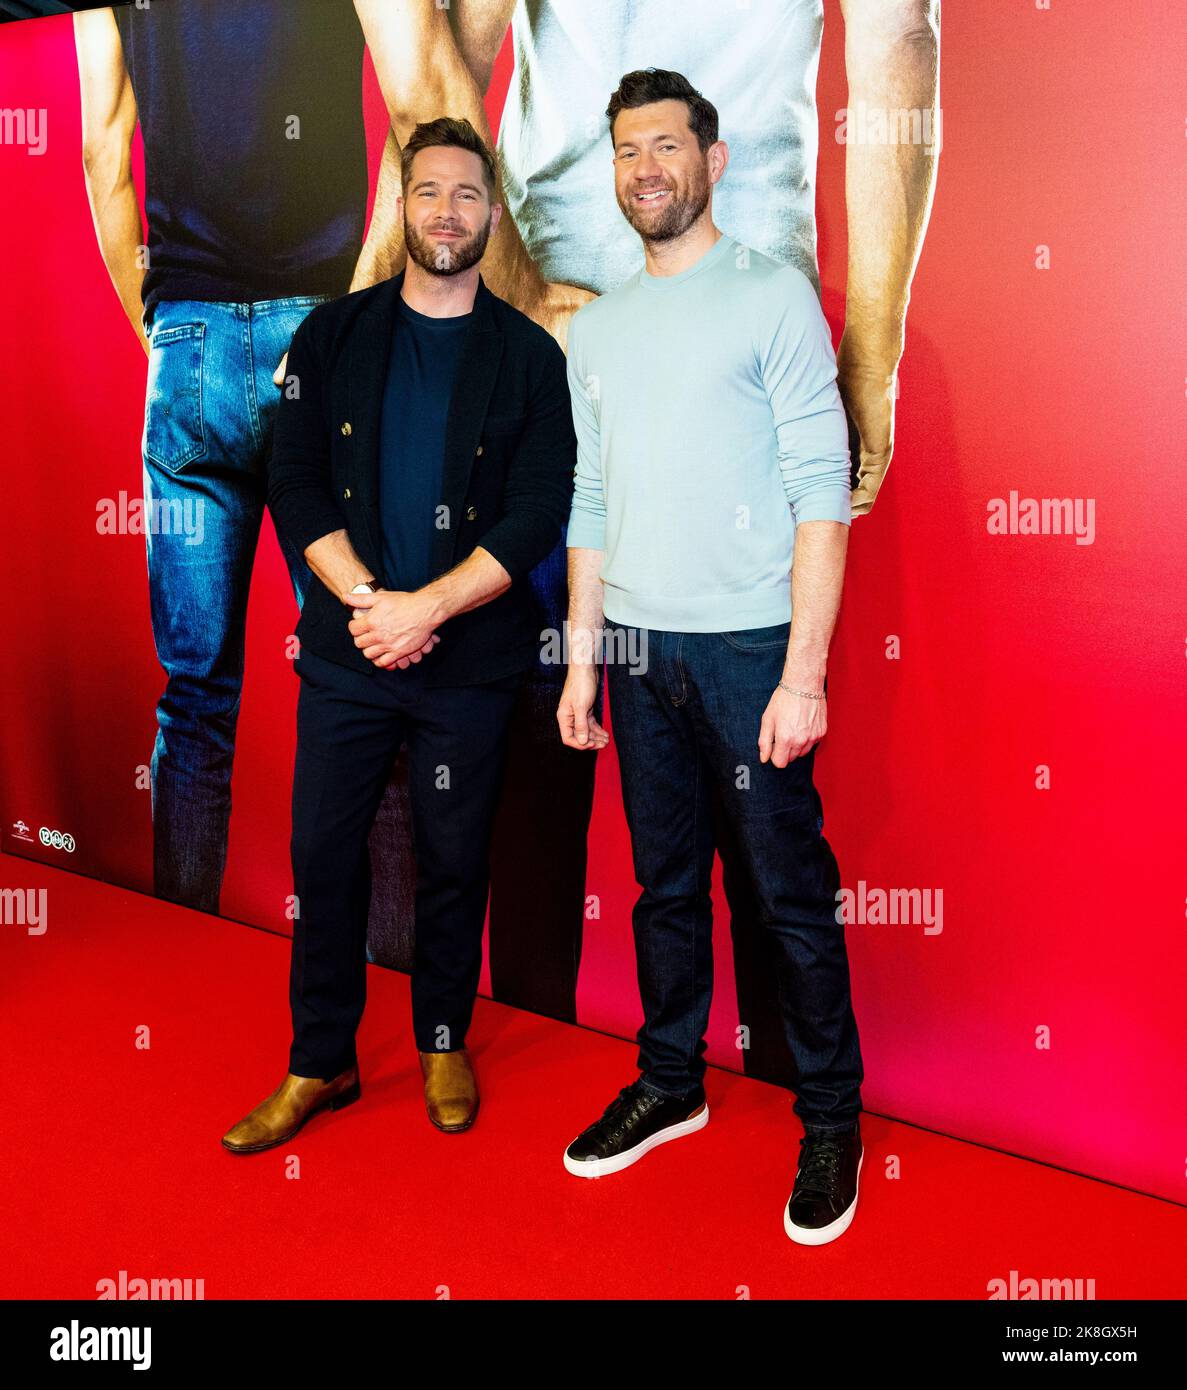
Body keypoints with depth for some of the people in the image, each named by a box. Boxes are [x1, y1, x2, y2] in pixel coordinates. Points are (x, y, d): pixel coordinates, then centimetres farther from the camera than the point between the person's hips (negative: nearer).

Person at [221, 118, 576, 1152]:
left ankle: (444, 1044, 30)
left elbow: (537, 517, -6)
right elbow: (295, 484, 1)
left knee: (455, 860, 9)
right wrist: (365, 600, -13)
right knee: (324, 853, 5)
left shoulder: (529, 355, 2)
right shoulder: (334, 335, 7)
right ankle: (321, 1063, 23)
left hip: (471, 658, -1)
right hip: (345, 650, 2)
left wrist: (422, 609, -16)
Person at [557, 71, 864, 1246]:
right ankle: (670, 1084, 31)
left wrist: (804, 671, -15)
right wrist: (582, 660, 10)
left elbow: (821, 490, -8)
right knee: (665, 884, 14)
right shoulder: (596, 329, 14)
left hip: (749, 647, -5)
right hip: (638, 649, 5)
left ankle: (829, 1117, 20)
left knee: (792, 895, 2)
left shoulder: (774, 297, -2)